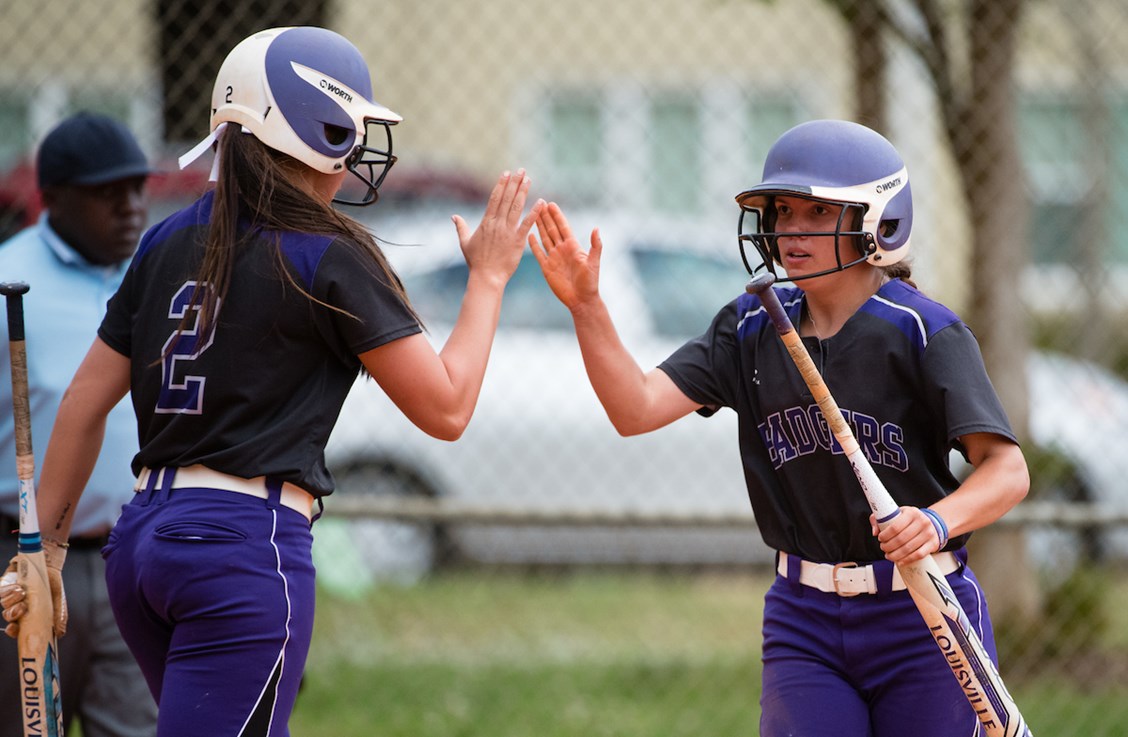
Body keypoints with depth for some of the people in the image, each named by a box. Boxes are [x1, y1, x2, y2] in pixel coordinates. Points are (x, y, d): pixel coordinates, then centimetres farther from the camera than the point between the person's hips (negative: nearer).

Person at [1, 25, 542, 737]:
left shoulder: (169, 241, 12)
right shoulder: (329, 257, -7)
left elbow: (85, 405, 14)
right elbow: (445, 408, -5)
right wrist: (489, 277, 7)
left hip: (142, 543, 8)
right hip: (246, 543, -8)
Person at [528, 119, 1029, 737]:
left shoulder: (925, 331, -11)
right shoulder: (754, 328, 4)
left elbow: (1008, 470, -18)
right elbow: (638, 409, -5)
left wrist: (938, 522, -38)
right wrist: (587, 308, -19)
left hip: (921, 619, -4)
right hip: (804, 622, 4)